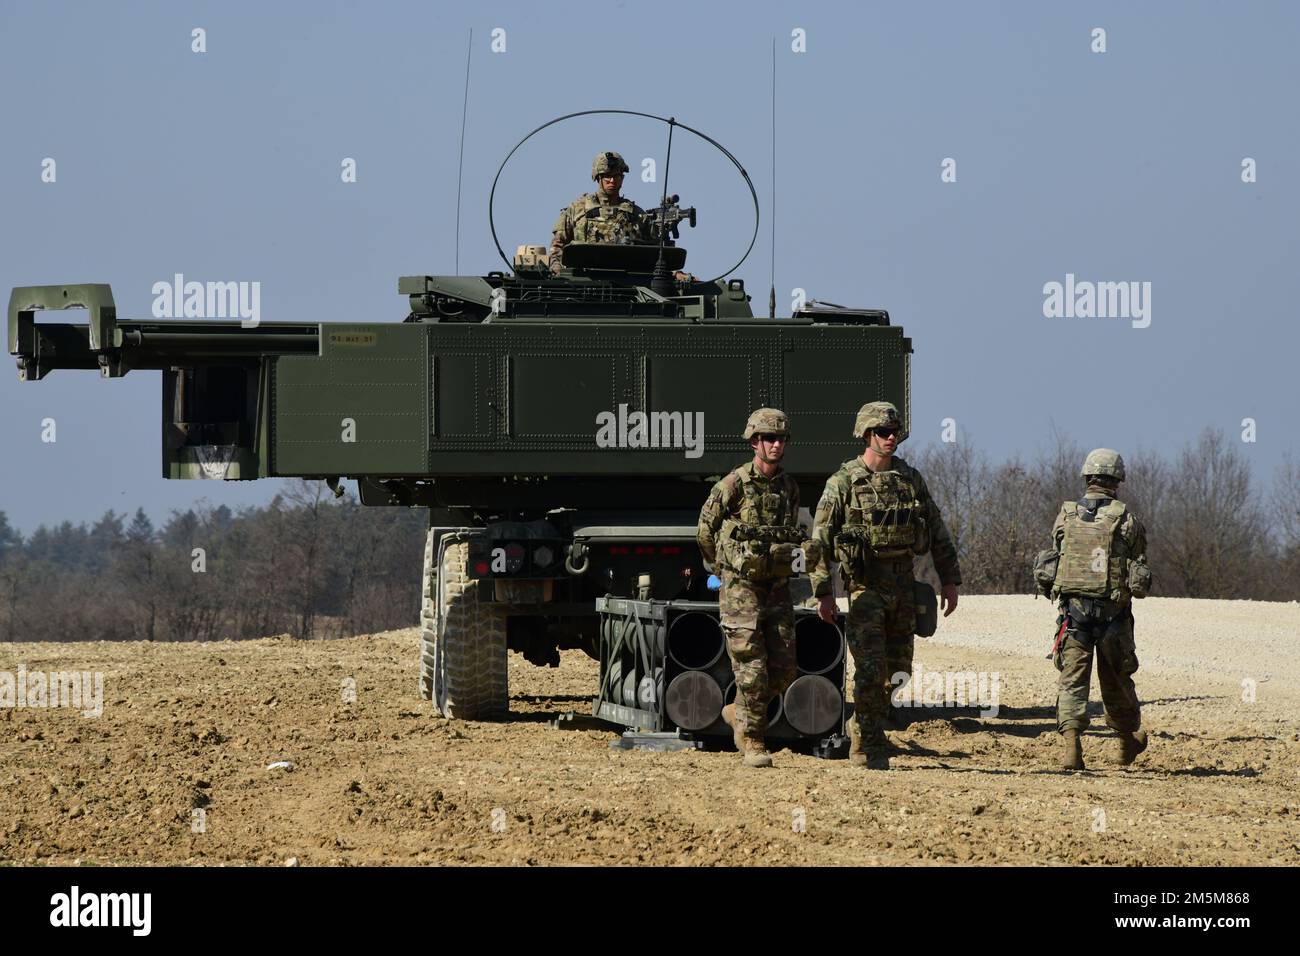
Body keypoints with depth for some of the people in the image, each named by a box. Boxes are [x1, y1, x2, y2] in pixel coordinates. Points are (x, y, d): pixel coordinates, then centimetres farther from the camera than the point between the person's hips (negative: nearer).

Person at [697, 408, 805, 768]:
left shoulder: (789, 487, 7)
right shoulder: (733, 486, -10)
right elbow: (705, 530, 3)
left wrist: (794, 555, 9)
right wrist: (724, 565, 14)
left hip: (778, 587, 5)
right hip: (741, 590, -5)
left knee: (784, 670, 1)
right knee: (752, 668, -7)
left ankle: (739, 713, 24)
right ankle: (753, 742, 3)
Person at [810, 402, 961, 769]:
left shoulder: (911, 478, 9)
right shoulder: (844, 481, -5)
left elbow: (938, 533, 14)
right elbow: (820, 540, -6)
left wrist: (950, 580, 8)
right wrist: (823, 592, -11)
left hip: (904, 585, 5)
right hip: (865, 585, -5)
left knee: (898, 671, 8)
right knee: (870, 670, -10)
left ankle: (863, 733, 26)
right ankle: (870, 750, -4)